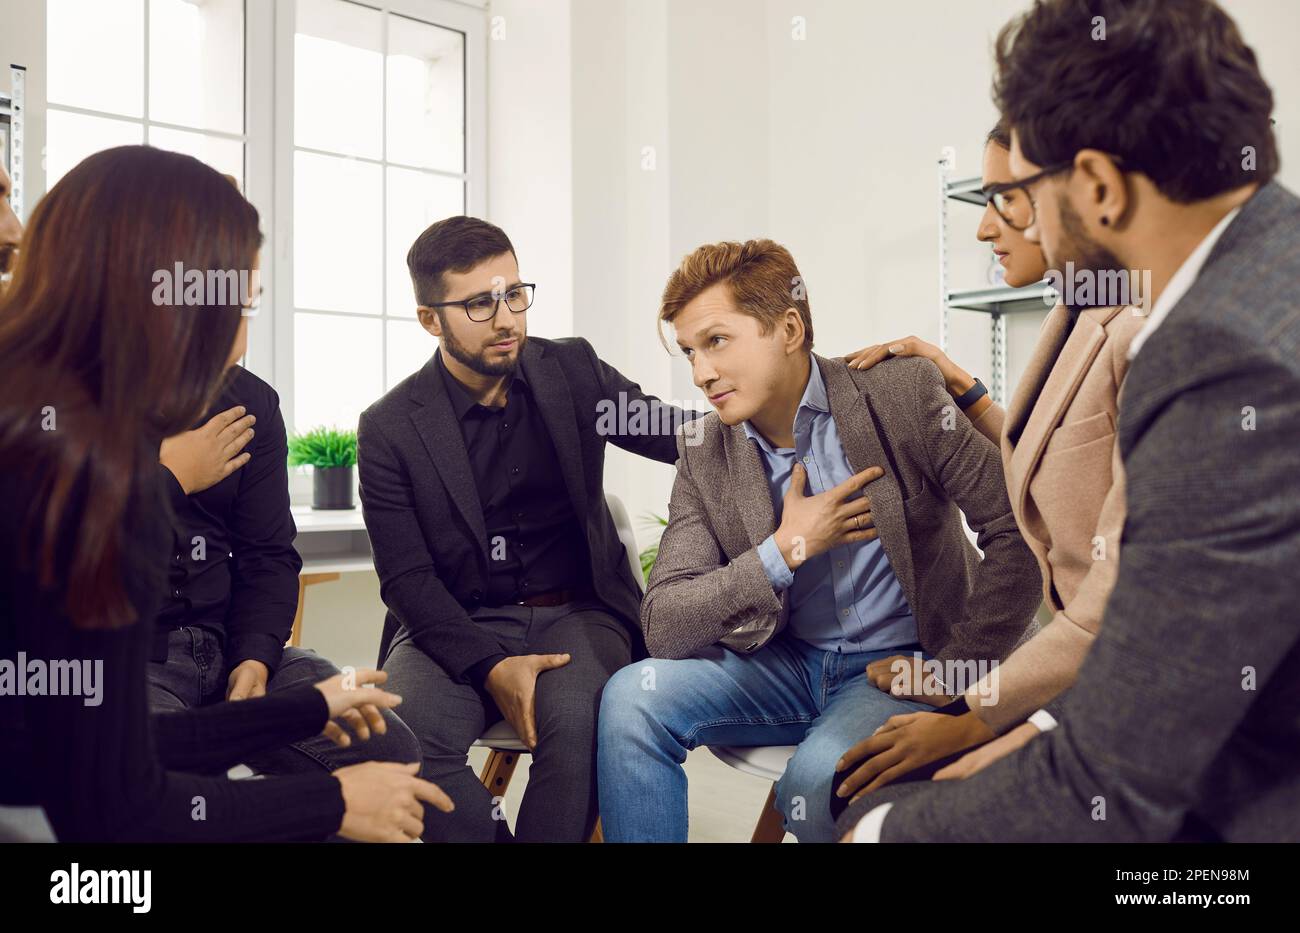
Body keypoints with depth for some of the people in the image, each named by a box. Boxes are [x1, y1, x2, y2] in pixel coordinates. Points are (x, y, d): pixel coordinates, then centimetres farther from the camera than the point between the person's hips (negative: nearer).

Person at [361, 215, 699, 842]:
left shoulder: (573, 371, 3)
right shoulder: (390, 427, -3)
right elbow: (406, 577, -5)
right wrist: (489, 665, -20)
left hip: (576, 611, 1)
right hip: (459, 625, 0)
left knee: (575, 719, -32)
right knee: (402, 732, -29)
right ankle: (487, 826, -4)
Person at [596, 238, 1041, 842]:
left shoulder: (902, 395, -13)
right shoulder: (705, 454, -3)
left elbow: (1021, 530, -13)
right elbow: (661, 627, -9)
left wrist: (956, 670, -14)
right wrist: (784, 551, -18)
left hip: (898, 668, -3)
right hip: (786, 665, 4)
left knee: (815, 782, -32)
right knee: (633, 696, -19)